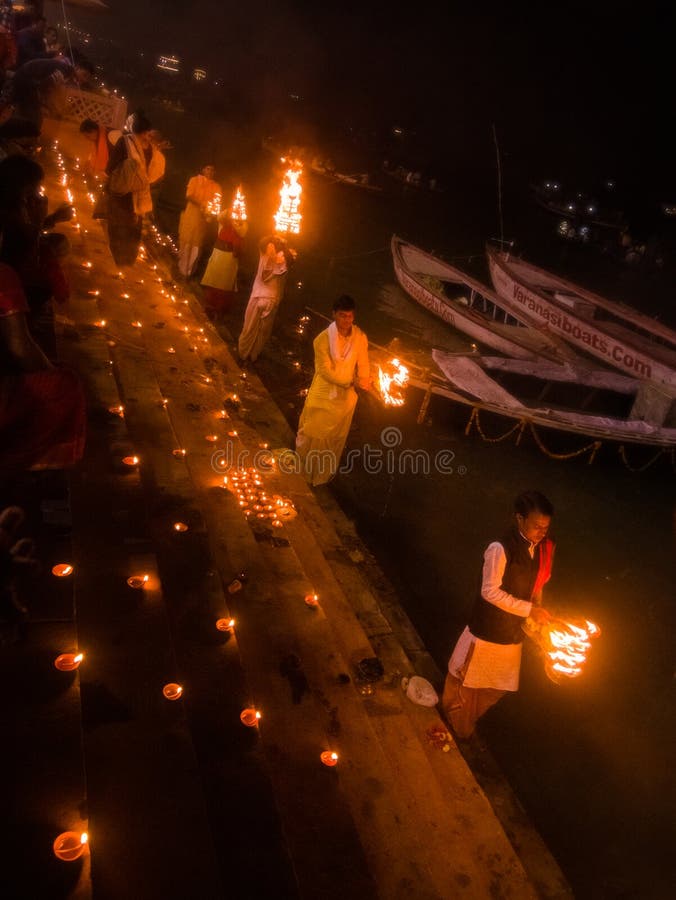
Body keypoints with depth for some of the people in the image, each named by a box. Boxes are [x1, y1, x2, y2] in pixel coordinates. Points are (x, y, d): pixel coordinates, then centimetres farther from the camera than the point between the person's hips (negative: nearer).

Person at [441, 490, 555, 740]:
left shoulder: (544, 547, -8)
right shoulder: (500, 549, -29)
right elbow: (490, 592, -25)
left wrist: (537, 616, 1)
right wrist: (529, 609, -25)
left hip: (513, 633, 6)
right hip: (487, 629, -6)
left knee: (497, 686, 24)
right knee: (466, 683, 17)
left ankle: (468, 722, 50)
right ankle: (454, 726, 45)